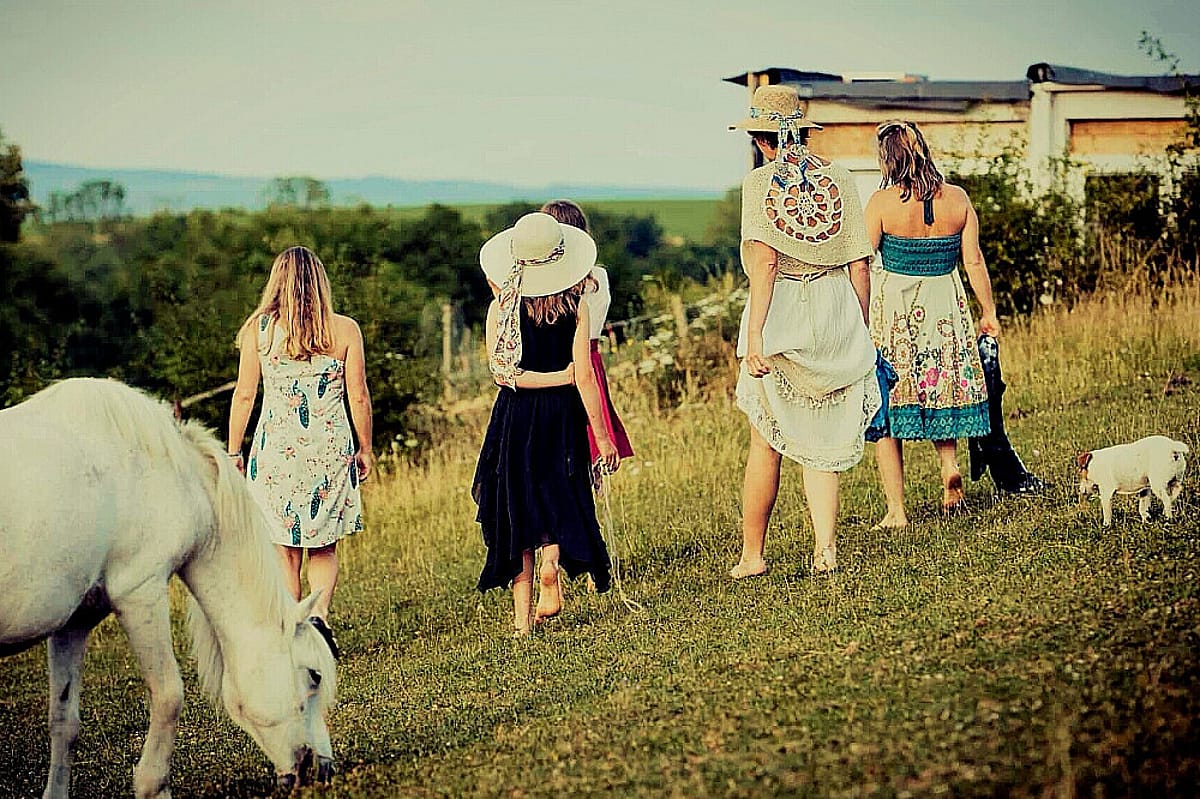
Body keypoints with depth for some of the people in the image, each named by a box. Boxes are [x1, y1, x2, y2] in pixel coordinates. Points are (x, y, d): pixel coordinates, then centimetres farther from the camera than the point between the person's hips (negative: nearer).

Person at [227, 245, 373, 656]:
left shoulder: (258, 329, -1)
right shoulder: (345, 330, -1)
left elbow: (244, 395, 1)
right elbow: (359, 396, 1)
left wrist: (233, 451, 9)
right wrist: (365, 449, 13)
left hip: (276, 448, 0)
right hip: (330, 449, 0)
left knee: (285, 549, 8)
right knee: (323, 548, 13)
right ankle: (320, 614, -10)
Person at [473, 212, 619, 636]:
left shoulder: (501, 307, -5)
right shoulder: (575, 306, -6)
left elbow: (501, 371, -12)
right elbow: (584, 375, -9)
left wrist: (560, 377, -9)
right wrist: (603, 436, -5)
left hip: (514, 415, 0)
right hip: (562, 415, 0)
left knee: (516, 510, 7)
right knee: (559, 501, 17)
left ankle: (522, 617, 4)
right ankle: (553, 559, -13)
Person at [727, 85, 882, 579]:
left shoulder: (760, 183, -6)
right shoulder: (840, 181, 4)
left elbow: (765, 261, -16)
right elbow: (859, 265, 4)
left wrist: (754, 334, -17)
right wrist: (859, 331, 13)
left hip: (780, 313, -3)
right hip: (837, 314, 3)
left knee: (766, 443, 9)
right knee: (821, 444, 10)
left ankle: (752, 555, 16)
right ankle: (826, 547, -3)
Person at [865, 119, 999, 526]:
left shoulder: (882, 202, -11)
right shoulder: (957, 199, -1)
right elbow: (974, 262, 2)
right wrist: (988, 312, 13)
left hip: (892, 308, -3)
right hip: (945, 306, 3)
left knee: (887, 408, 4)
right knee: (940, 392, 24)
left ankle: (896, 509, 2)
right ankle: (950, 466, 2)